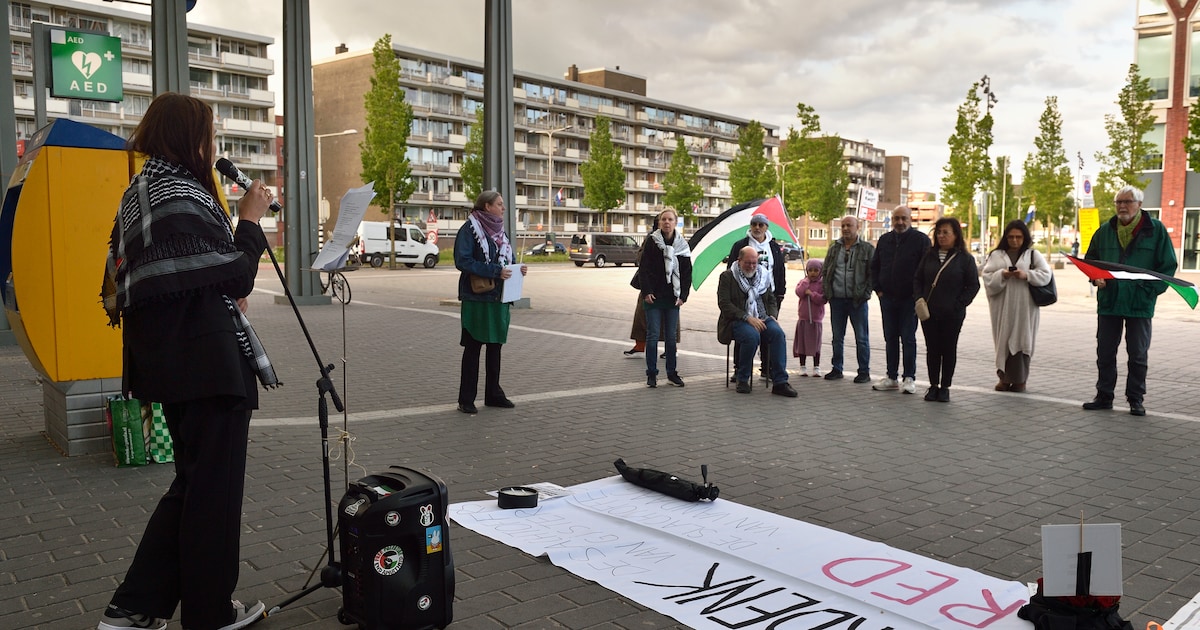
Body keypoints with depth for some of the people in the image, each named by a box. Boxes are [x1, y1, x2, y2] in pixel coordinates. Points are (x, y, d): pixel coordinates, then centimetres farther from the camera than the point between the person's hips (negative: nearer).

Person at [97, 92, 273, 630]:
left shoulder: (139, 193, 15)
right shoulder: (182, 195, -16)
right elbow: (234, 277, -15)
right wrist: (250, 220, -4)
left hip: (165, 360, 10)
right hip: (210, 361, -10)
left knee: (192, 481, 20)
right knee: (215, 485, 4)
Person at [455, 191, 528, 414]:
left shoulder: (499, 230, 14)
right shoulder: (469, 229, -8)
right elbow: (462, 261, -18)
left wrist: (519, 269, 0)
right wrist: (495, 271, -22)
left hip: (499, 298, 7)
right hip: (477, 298, -7)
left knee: (495, 345, 12)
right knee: (473, 347, -1)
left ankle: (493, 394, 23)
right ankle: (466, 399, 7)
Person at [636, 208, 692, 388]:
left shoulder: (682, 245, 5)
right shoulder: (651, 242, -3)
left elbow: (687, 272, 7)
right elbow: (643, 269, -4)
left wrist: (683, 295, -1)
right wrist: (646, 292, -12)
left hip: (673, 298, 2)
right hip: (653, 298, -2)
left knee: (671, 336, 8)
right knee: (653, 335, 0)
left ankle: (672, 372, 18)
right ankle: (651, 373, 9)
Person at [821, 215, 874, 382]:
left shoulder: (867, 249, 1)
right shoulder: (834, 248, 12)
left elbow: (872, 274, -1)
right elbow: (825, 271, 15)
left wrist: (865, 293, -9)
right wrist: (826, 292, 5)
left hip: (857, 300, -4)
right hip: (837, 300, 4)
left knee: (862, 338, 2)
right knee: (837, 337, 11)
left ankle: (864, 372, 9)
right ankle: (836, 369, 20)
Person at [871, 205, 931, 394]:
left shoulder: (921, 240, -4)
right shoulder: (884, 240, 11)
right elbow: (874, 267, 18)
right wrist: (878, 289, 9)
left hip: (909, 299, -5)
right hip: (887, 299, 5)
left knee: (908, 339, -1)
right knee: (890, 338, 9)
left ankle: (909, 378, 6)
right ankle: (891, 377, 17)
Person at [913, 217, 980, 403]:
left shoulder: (965, 259, -1)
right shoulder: (929, 256, 8)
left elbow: (973, 285, -2)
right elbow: (917, 279, 11)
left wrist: (958, 305, -9)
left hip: (952, 315, -3)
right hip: (928, 312, 3)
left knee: (949, 350, 5)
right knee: (932, 349, 7)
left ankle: (945, 387, 14)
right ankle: (933, 386, 16)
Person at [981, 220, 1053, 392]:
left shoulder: (1033, 255, 9)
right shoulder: (996, 255, 11)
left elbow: (1046, 275, 0)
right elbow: (987, 277, 2)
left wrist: (1027, 275, -14)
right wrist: (1001, 275, -16)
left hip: (1025, 307, -1)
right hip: (1002, 306, 1)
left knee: (1021, 340, -1)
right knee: (1004, 340, 3)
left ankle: (1019, 379, 6)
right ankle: (1004, 377, 11)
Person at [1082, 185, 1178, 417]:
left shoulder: (1156, 230, -1)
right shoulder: (1105, 230, 7)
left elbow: (1168, 265, 1)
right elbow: (1090, 259, 16)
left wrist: (1153, 289, -10)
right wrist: (1096, 277, -3)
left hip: (1140, 303, -3)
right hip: (1108, 301, 3)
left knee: (1138, 354, 5)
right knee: (1105, 352, 7)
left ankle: (1136, 400, 15)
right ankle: (1104, 396, 17)